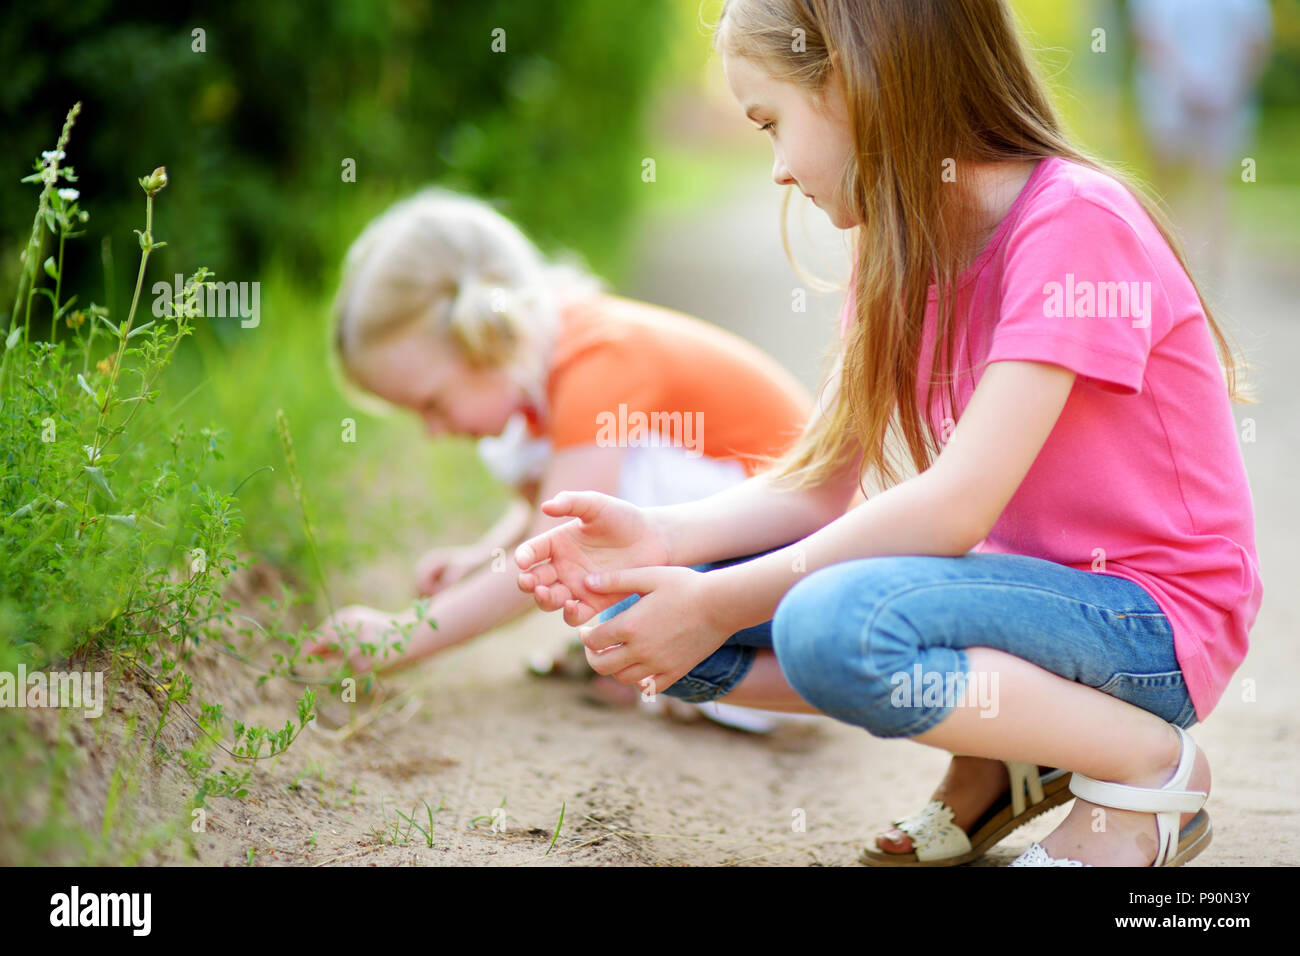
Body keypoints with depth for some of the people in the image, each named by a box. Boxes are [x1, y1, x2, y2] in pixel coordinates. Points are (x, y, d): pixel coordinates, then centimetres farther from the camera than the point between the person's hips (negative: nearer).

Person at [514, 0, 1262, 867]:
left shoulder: (1074, 222, -19)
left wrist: (719, 604, -23)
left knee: (833, 626, -35)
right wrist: (658, 538, -14)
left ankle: (1150, 765, -11)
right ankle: (997, 751, 5)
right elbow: (817, 486, 4)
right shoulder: (901, 248, 8)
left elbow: (955, 508, -25)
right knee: (644, 621, -5)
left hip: (1152, 618, -8)